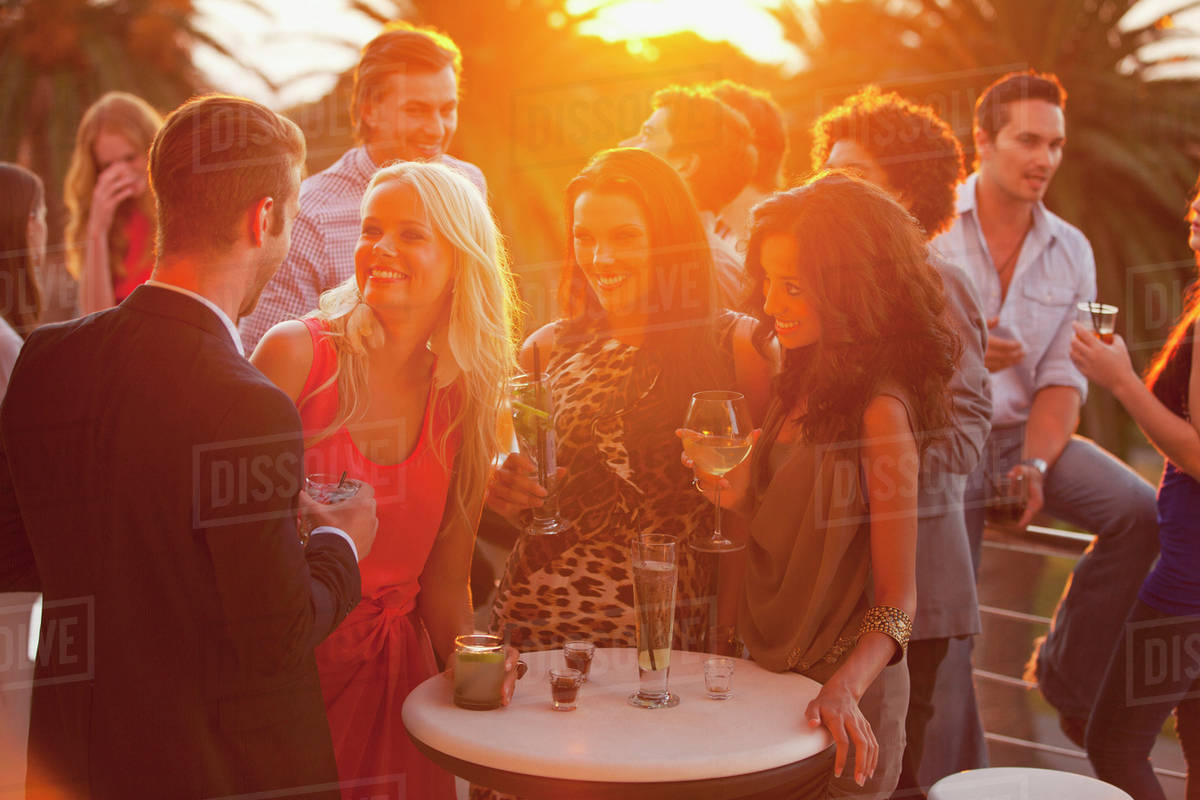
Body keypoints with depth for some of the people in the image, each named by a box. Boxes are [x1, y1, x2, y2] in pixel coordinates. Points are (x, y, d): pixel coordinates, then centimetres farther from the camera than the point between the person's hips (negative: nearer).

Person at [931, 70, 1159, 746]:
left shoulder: (1071, 251, 6)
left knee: (1141, 512, -18)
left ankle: (1067, 677, 1)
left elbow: (1062, 380, 3)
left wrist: (1033, 467, -12)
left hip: (1025, 432, 4)